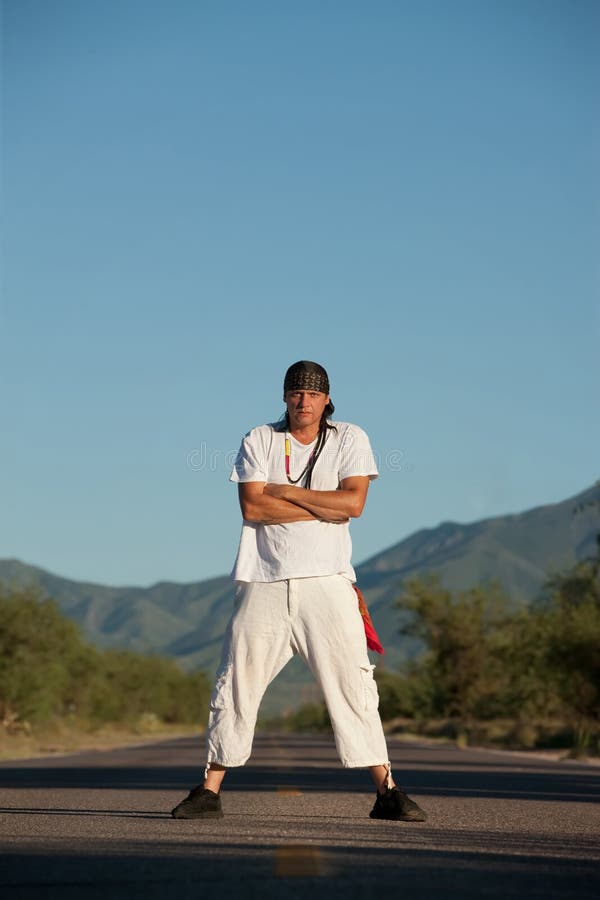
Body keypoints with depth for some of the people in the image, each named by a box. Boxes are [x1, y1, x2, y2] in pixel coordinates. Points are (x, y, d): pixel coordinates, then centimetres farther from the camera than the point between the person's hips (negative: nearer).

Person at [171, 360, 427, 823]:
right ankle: (209, 792, 9)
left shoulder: (350, 439, 6)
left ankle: (387, 792, -2)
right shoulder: (259, 440, 7)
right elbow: (252, 507, -7)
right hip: (264, 582, 1)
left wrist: (284, 492, -8)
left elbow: (353, 503, -9)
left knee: (353, 684, -6)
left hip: (327, 581, -1)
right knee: (237, 684, 2)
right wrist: (325, 507, -9)